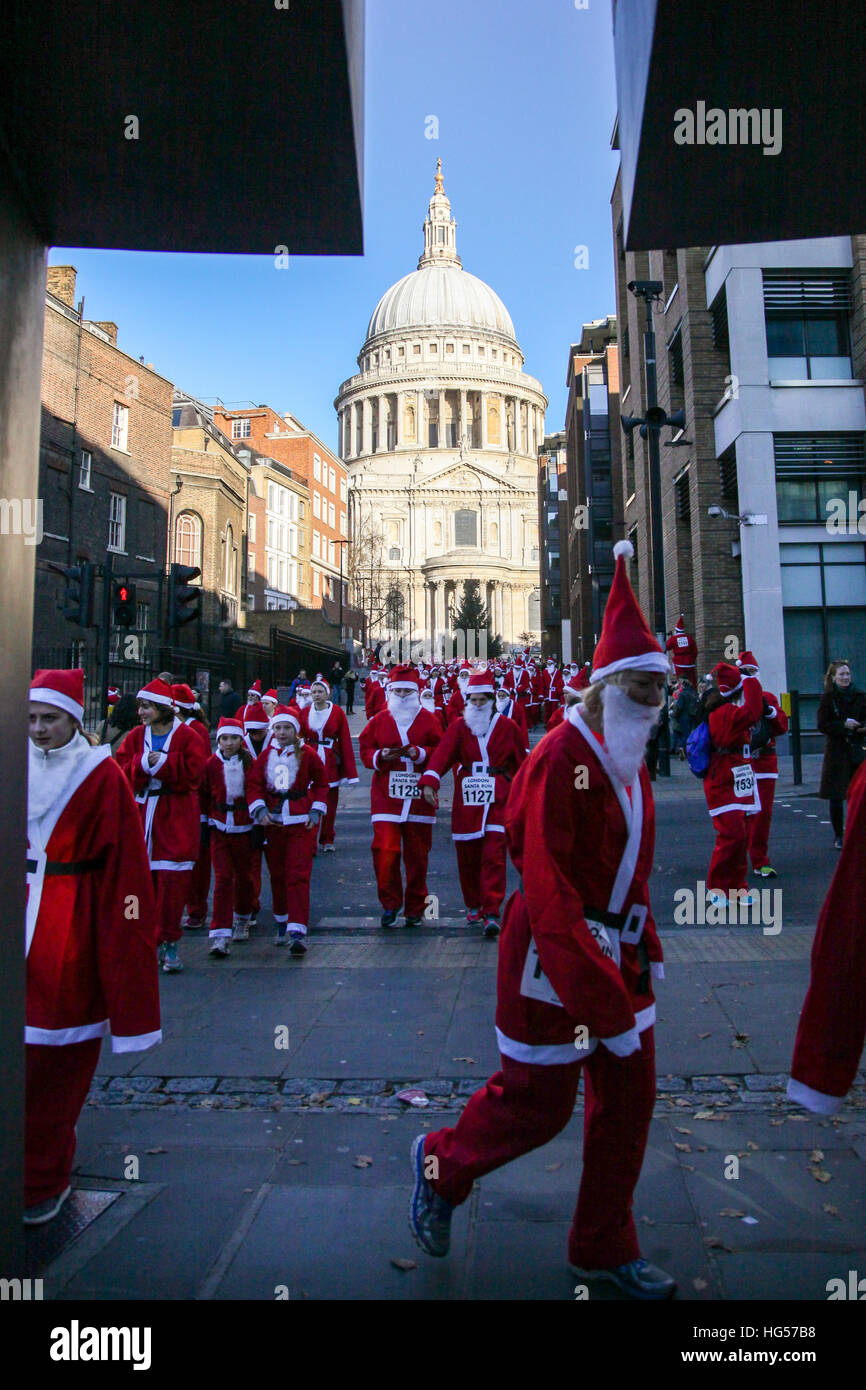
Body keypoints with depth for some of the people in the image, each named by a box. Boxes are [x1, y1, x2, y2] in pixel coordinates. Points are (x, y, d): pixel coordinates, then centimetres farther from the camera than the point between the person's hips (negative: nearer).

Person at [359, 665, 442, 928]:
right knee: (385, 850, -9)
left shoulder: (427, 719, 6)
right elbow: (365, 751, 9)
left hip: (418, 796, 0)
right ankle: (390, 904, 10)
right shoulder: (379, 720, 9)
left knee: (417, 854, 4)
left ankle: (415, 908, 19)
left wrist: (419, 753, -14)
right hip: (386, 796, 0)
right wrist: (381, 756, -11)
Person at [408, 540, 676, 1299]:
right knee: (539, 1101, 6)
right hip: (554, 953, -9)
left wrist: (644, 945, 12)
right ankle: (442, 1163, 37)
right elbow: (549, 890, -24)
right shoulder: (559, 762, -22)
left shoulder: (629, 761, 6)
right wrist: (598, 994, -23)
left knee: (629, 1097, 16)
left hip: (617, 945, 9)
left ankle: (606, 1248, 36)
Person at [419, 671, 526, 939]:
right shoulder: (460, 726, 5)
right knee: (467, 856, 9)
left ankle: (491, 913, -6)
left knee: (494, 856, -9)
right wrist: (429, 781, -25)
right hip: (466, 800, 2)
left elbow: (521, 762, 10)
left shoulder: (506, 727, 4)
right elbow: (442, 752, -10)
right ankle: (474, 906, 28)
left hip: (497, 799, -2)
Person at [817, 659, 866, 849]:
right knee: (836, 796, 2)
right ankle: (838, 835, 12)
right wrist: (844, 725, -18)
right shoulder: (827, 698, -1)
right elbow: (822, 726, -6)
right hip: (836, 751, -2)